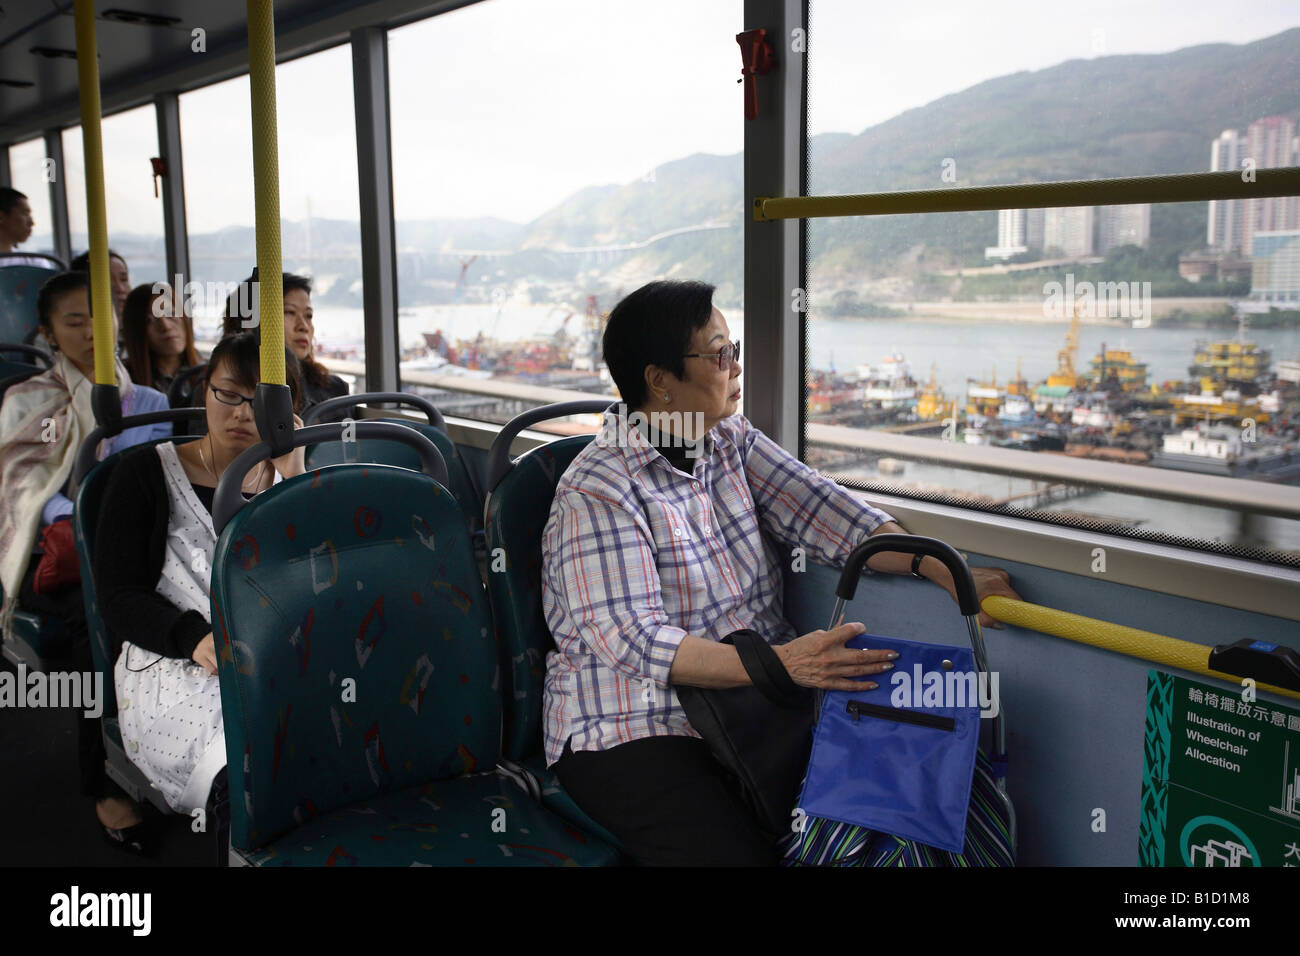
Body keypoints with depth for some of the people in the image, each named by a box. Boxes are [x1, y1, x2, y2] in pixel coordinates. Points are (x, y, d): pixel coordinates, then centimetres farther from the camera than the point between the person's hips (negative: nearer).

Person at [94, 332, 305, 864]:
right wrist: (196, 639, -16)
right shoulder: (147, 475, 11)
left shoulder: (293, 483, 18)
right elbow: (119, 597, 3)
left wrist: (293, 480, -2)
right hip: (177, 663, -2)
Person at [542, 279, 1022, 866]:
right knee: (738, 854, -27)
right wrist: (777, 664, -34)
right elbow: (632, 639, -23)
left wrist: (943, 570, -16)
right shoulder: (595, 492, -14)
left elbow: (818, 510, -2)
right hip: (634, 731, -6)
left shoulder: (733, 440, 9)